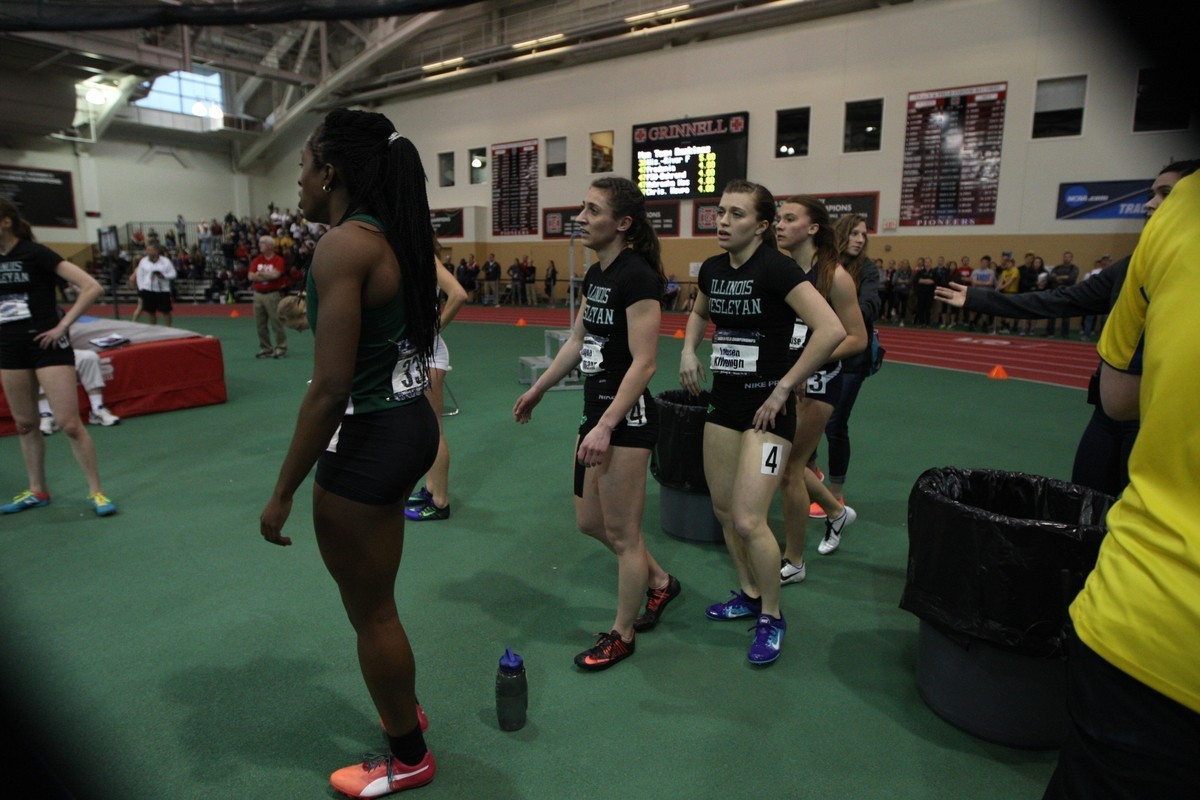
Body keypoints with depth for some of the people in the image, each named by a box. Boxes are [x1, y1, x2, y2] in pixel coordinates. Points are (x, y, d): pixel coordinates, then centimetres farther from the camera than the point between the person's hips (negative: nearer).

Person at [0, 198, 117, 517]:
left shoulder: (36, 254, -11)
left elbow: (92, 287, -19)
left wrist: (63, 325, -16)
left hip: (47, 345, -7)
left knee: (70, 424, -8)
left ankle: (96, 491, 2)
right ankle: (37, 491, 27)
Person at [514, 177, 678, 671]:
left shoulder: (637, 276, -17)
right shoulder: (595, 274, 10)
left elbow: (643, 362, -22)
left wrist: (606, 427, -25)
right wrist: (538, 389, 25)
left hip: (627, 417, -9)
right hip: (597, 410, 10)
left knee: (622, 532, 5)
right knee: (590, 521, 19)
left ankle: (622, 636, 25)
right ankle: (660, 583, 40)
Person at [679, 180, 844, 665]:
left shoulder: (776, 268, -16)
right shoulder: (713, 269, 5)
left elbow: (831, 330, -24)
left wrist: (785, 387, -19)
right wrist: (688, 351, 9)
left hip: (766, 406, -7)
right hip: (724, 399, 8)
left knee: (749, 520, -10)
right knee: (723, 510, 14)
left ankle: (772, 617, 14)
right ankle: (749, 595, 36)